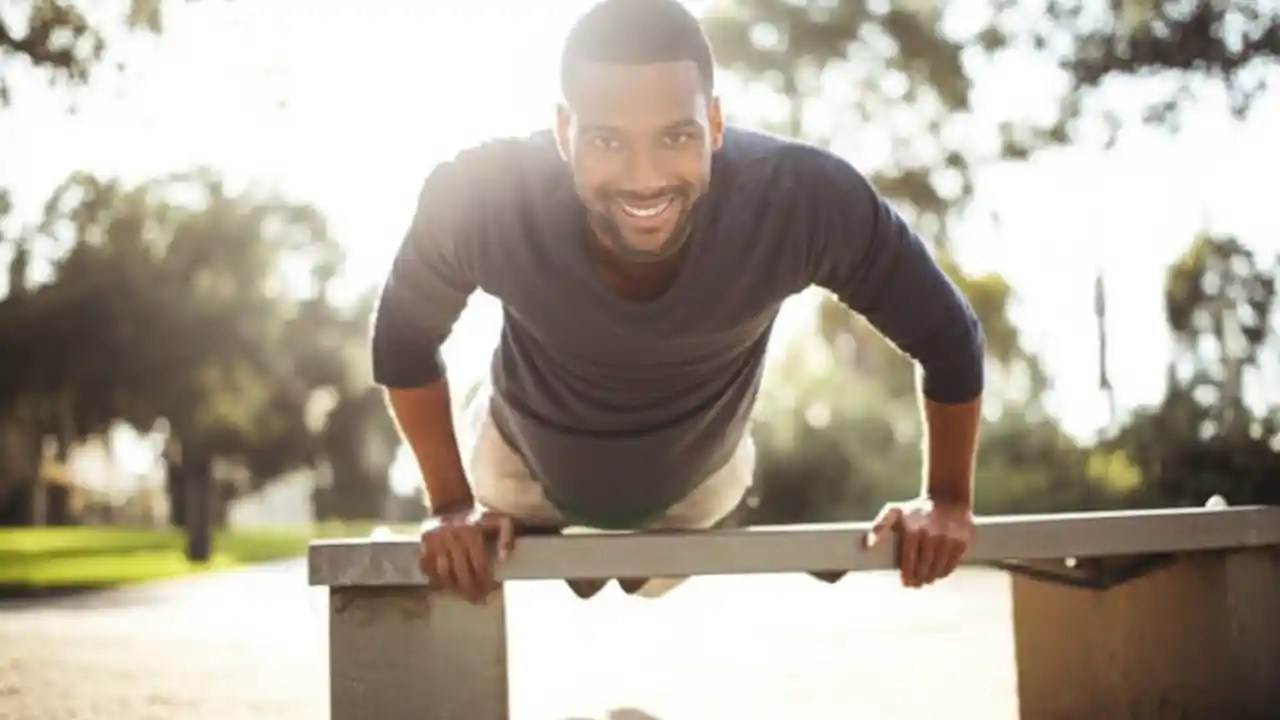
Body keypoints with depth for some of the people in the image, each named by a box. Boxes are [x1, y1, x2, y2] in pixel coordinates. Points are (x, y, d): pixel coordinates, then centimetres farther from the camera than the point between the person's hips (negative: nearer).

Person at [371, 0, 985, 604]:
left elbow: (946, 335, -23)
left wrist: (947, 500, -14)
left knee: (649, 581, 32)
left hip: (698, 477, 1)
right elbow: (404, 339, -18)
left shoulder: (807, 199, -41)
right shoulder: (483, 197, -40)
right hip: (524, 465, -1)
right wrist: (451, 504, -15)